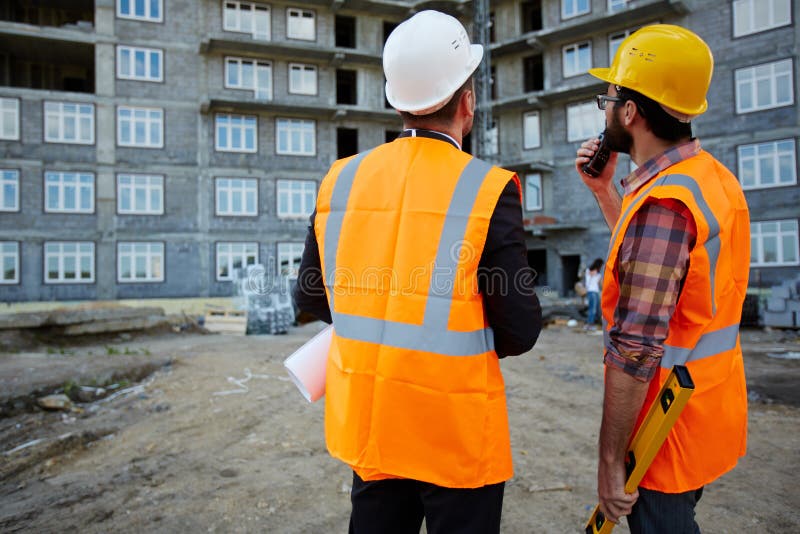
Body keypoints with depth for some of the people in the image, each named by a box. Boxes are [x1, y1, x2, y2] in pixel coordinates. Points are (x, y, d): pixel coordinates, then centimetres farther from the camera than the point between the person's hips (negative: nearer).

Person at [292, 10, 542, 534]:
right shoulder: (490, 190, -17)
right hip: (457, 432, -4)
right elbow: (520, 329, -13)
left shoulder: (341, 179, -4)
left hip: (366, 419, 4)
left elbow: (312, 296, 5)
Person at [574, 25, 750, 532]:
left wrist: (610, 460, -19)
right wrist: (604, 190, 13)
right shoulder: (711, 176, 5)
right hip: (711, 409, 9)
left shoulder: (663, 201, -26)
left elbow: (634, 352, -28)